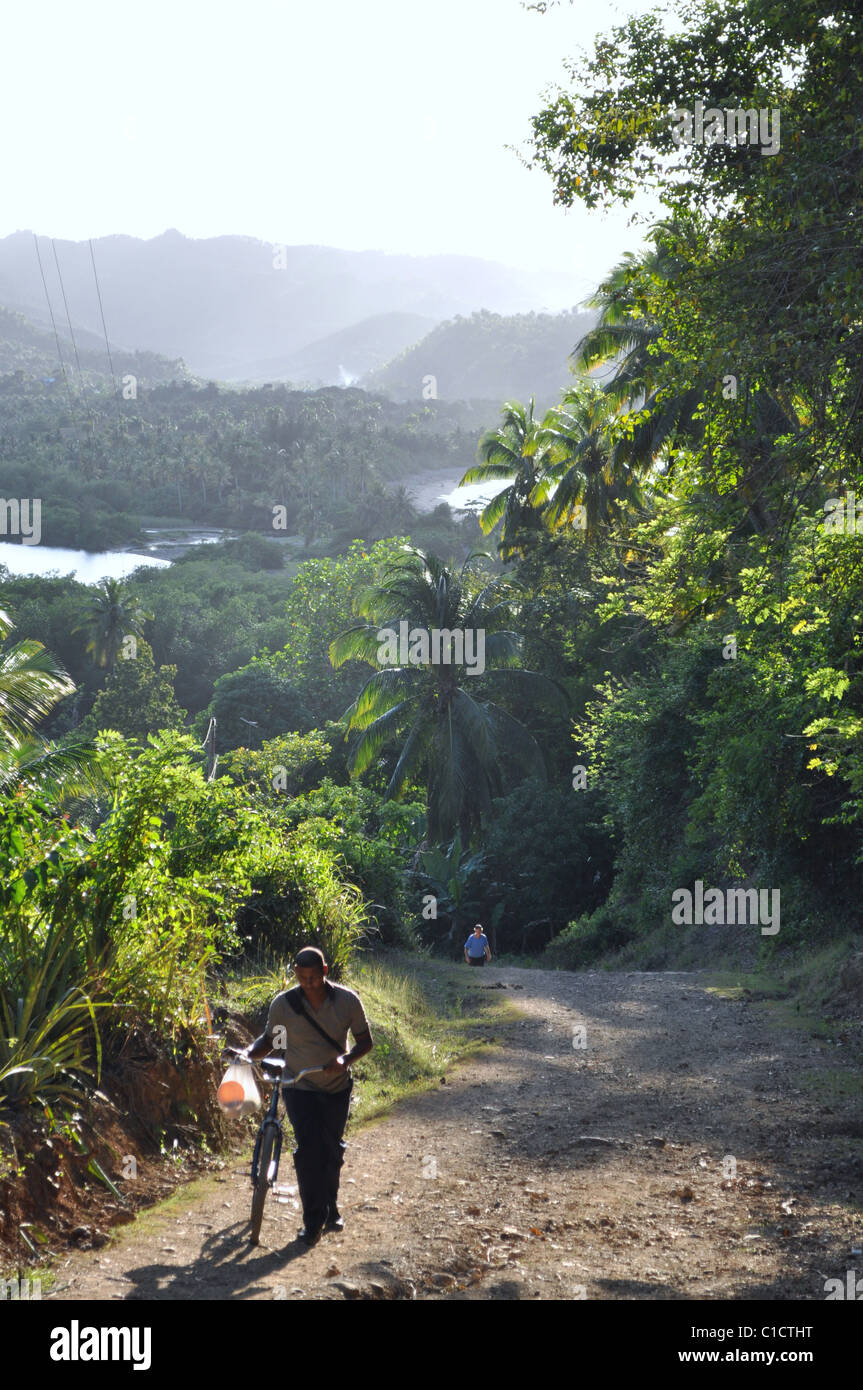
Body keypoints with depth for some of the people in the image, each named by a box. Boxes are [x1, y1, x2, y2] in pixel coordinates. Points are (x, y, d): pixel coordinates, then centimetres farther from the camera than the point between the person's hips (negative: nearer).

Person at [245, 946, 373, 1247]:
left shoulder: (347, 1000, -13)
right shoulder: (283, 1003, -13)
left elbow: (365, 1041, -6)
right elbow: (270, 1040, 1)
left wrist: (346, 1059, -26)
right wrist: (249, 1052, -20)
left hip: (337, 1088, 1)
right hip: (300, 1087, -1)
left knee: (332, 1150, 10)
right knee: (308, 1149, -15)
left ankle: (330, 1210, 32)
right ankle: (313, 1220, -6)